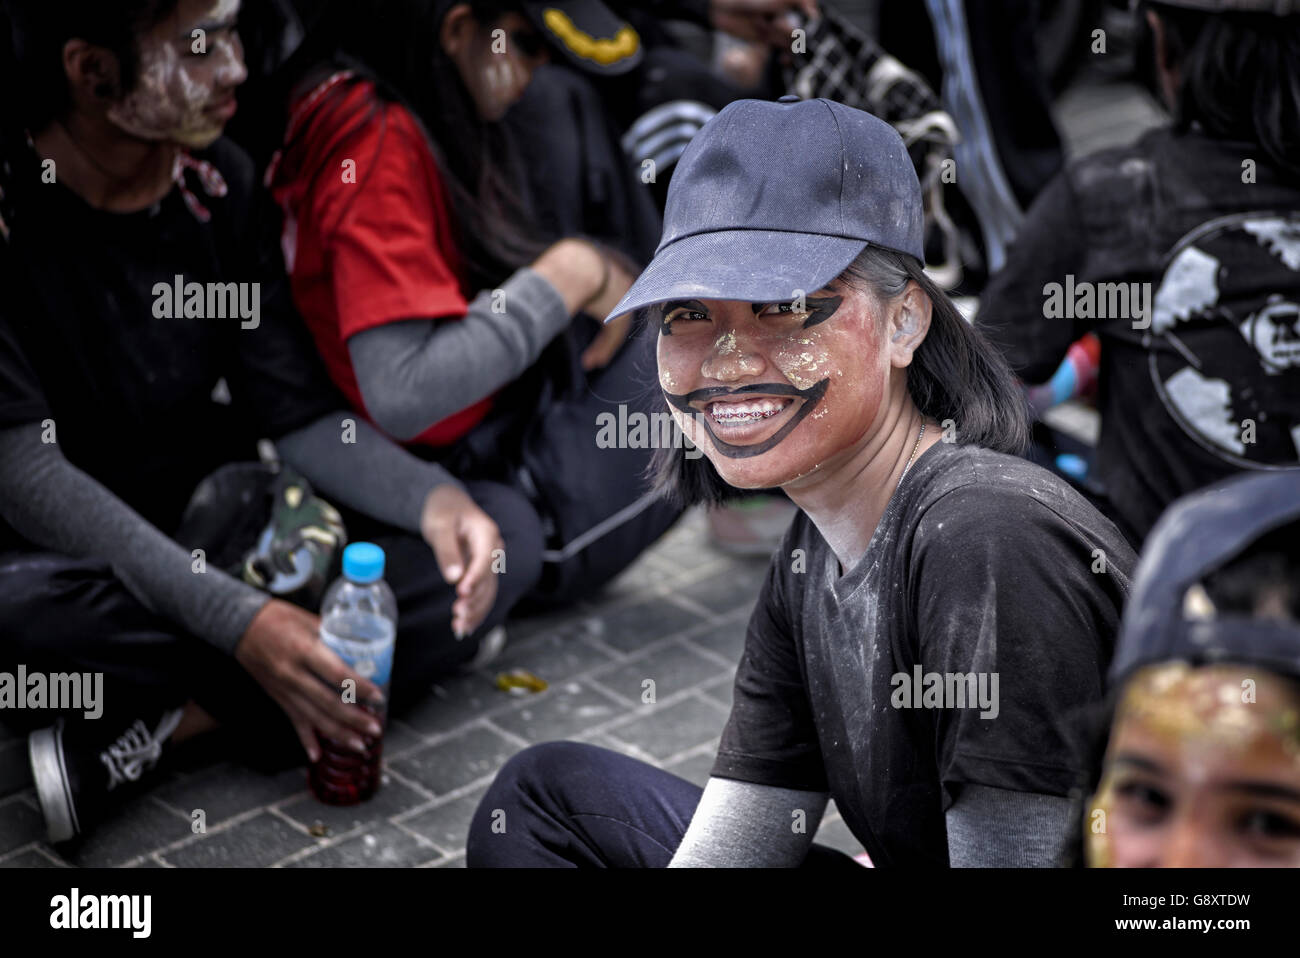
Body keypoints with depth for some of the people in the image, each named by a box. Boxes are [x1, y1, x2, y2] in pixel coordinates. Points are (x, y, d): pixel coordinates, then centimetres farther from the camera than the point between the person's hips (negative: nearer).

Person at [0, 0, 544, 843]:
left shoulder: (220, 181, -1)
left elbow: (296, 411, -1)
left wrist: (432, 498, -22)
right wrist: (238, 619, -32)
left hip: (223, 533, 6)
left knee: (505, 527, -10)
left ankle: (173, 724, -21)